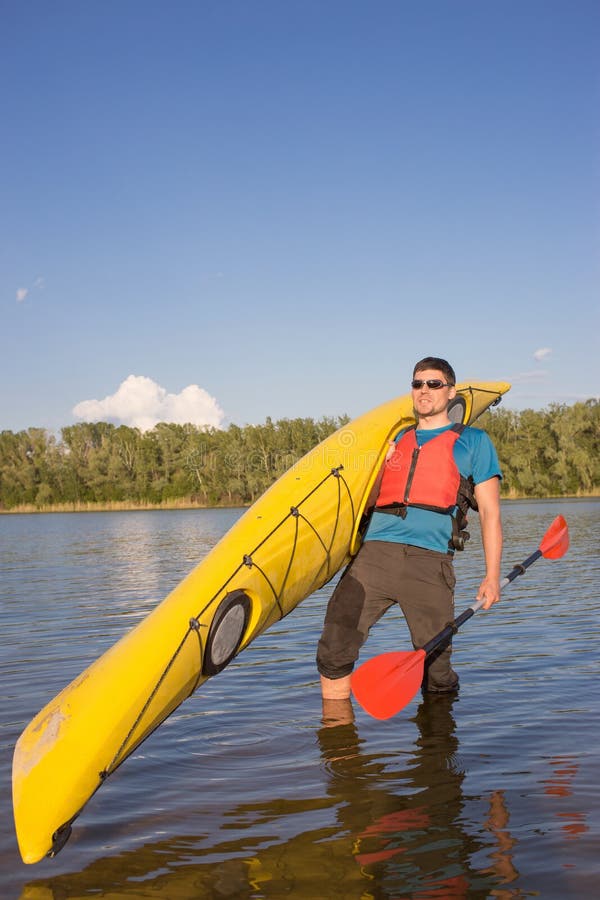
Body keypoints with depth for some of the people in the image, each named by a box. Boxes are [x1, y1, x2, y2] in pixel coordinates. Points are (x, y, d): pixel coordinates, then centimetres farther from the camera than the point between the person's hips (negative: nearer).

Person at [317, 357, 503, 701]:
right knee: (333, 650, -11)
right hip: (375, 552, 3)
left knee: (436, 674, 0)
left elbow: (490, 512, 9)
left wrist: (492, 576, 0)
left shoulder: (473, 441, 15)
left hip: (429, 560, -3)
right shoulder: (396, 440, 27)